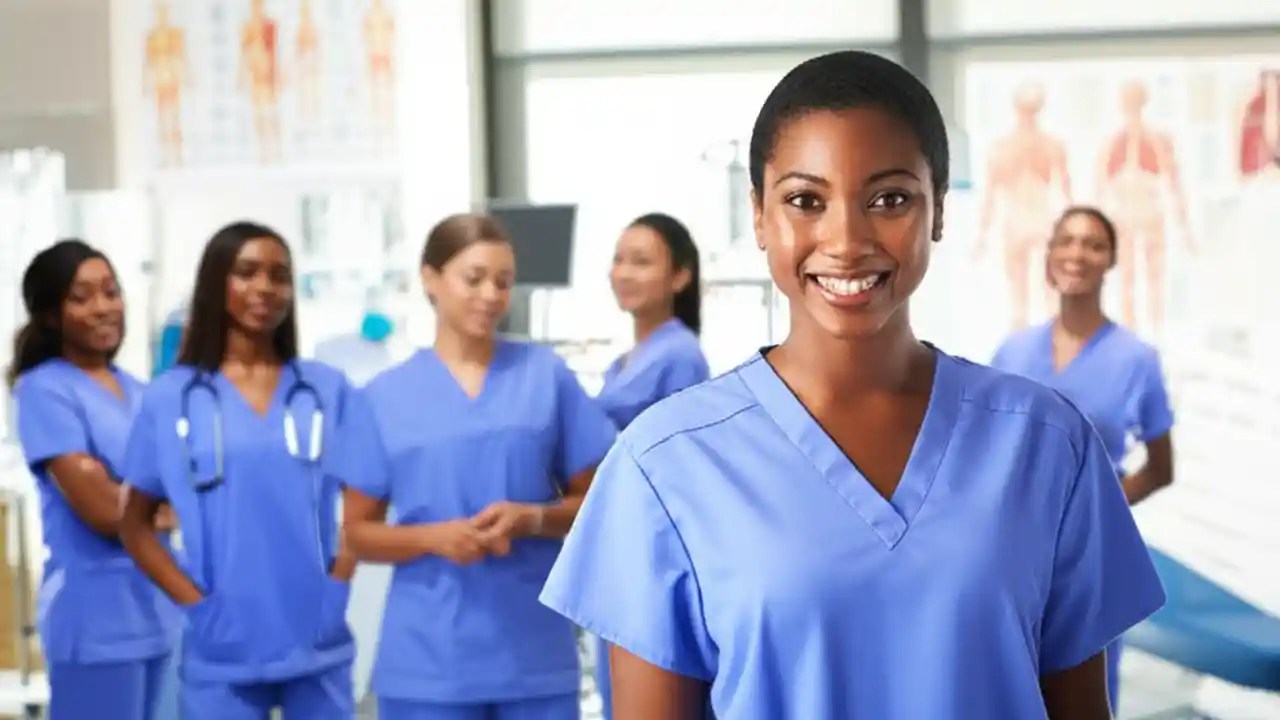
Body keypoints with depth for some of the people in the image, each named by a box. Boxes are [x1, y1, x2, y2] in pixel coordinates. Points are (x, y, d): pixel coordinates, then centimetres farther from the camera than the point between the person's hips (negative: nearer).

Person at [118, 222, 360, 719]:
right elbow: (134, 525, 5)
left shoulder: (328, 388, 7)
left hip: (317, 646, 2)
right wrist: (194, 601, -6)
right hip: (222, 652, -1)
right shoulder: (170, 398, 2)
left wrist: (338, 585, -4)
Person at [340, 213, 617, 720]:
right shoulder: (385, 396, 4)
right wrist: (434, 537, -13)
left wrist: (532, 518, -13)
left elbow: (592, 502, 8)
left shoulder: (547, 376, 5)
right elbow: (358, 531, 6)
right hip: (427, 661, 0)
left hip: (536, 656, 1)